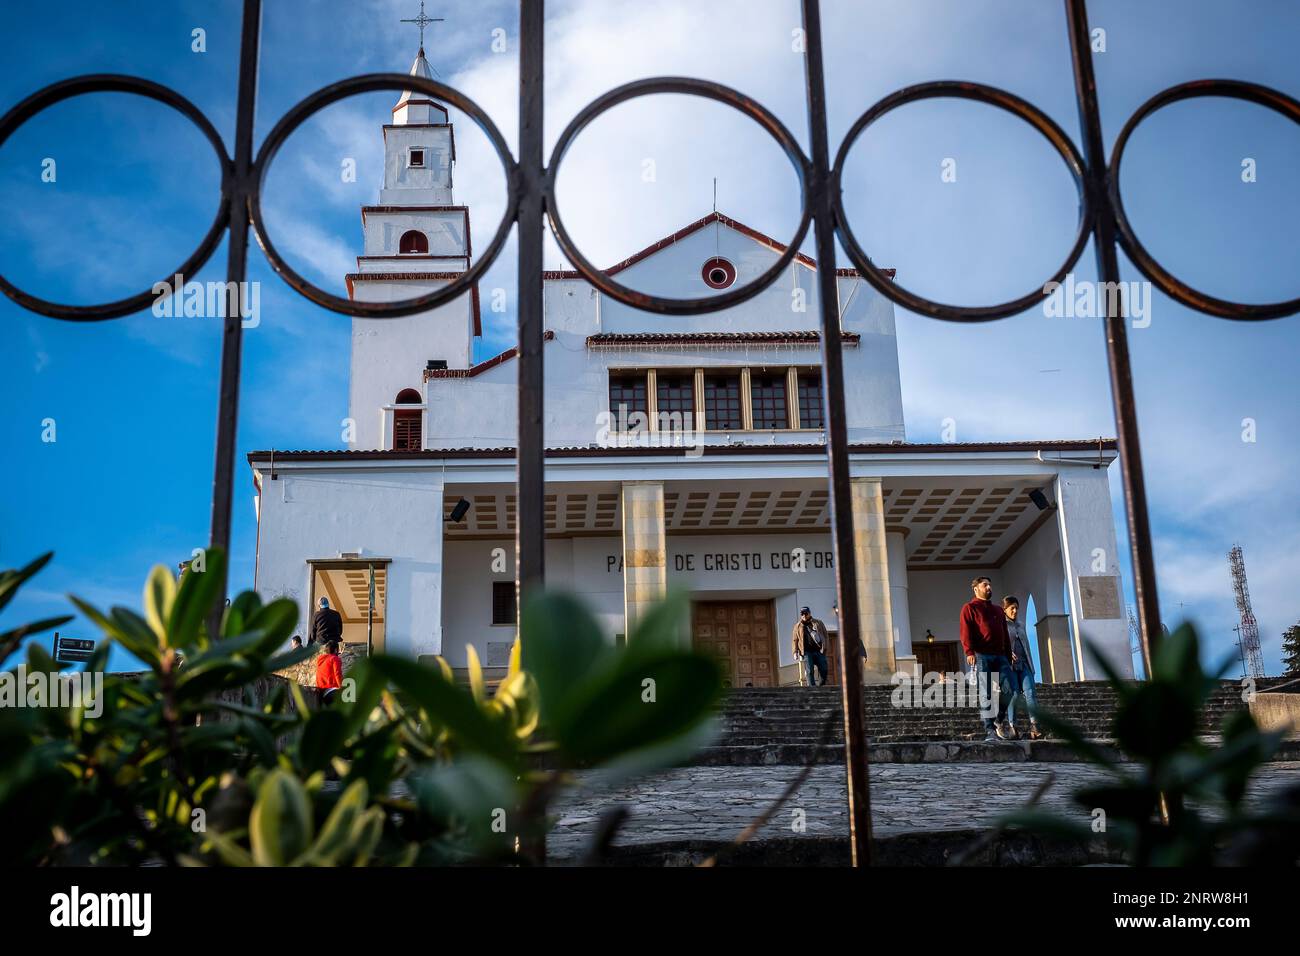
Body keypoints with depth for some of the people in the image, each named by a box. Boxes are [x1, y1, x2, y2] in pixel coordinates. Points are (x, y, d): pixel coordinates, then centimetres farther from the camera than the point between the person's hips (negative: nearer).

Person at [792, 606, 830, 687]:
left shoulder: (818, 623, 12)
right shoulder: (798, 626, 12)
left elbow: (825, 636, 9)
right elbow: (795, 640, 11)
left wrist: (824, 647, -3)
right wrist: (795, 652, 1)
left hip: (819, 651, 1)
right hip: (807, 652, -1)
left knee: (824, 669, -2)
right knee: (810, 671, -9)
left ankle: (823, 686, 13)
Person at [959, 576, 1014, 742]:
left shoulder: (998, 610, 27)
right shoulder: (969, 608, 7)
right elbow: (966, 631, -6)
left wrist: (1008, 656, 19)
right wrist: (969, 651, -19)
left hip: (1000, 655, 6)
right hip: (982, 655, -6)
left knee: (1007, 690, -6)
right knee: (986, 694, -9)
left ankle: (999, 721, 16)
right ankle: (990, 731, -10)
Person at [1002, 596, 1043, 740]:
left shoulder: (1021, 624, 22)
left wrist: (1031, 666, 20)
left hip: (1023, 663, 5)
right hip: (1008, 664, -5)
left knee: (1030, 692, -11)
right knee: (1013, 694, -11)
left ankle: (1034, 726, -18)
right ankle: (1011, 725, -3)